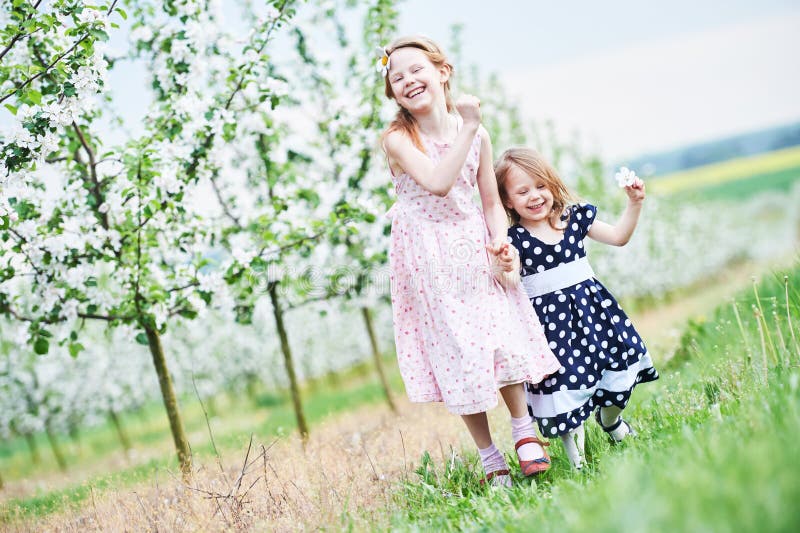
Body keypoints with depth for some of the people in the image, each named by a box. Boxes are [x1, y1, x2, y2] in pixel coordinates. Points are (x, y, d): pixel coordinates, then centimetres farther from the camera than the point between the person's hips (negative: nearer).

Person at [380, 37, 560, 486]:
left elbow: (492, 201, 8)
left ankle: (525, 433, 21)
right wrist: (467, 128, -26)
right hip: (429, 261, -3)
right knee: (458, 353, 3)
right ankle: (491, 461, 14)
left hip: (474, 249, 3)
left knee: (501, 338, 1)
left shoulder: (476, 134, 0)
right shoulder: (399, 139, -12)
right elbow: (438, 183, -28)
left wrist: (501, 242, -9)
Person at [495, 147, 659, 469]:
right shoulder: (514, 240, -9)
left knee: (621, 372, 10)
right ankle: (572, 437, 16)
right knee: (565, 381, -9)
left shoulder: (575, 218, 3)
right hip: (549, 318, -4)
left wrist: (634, 203, 3)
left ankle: (610, 418, 41)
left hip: (591, 305, 4)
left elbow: (619, 236, 11)